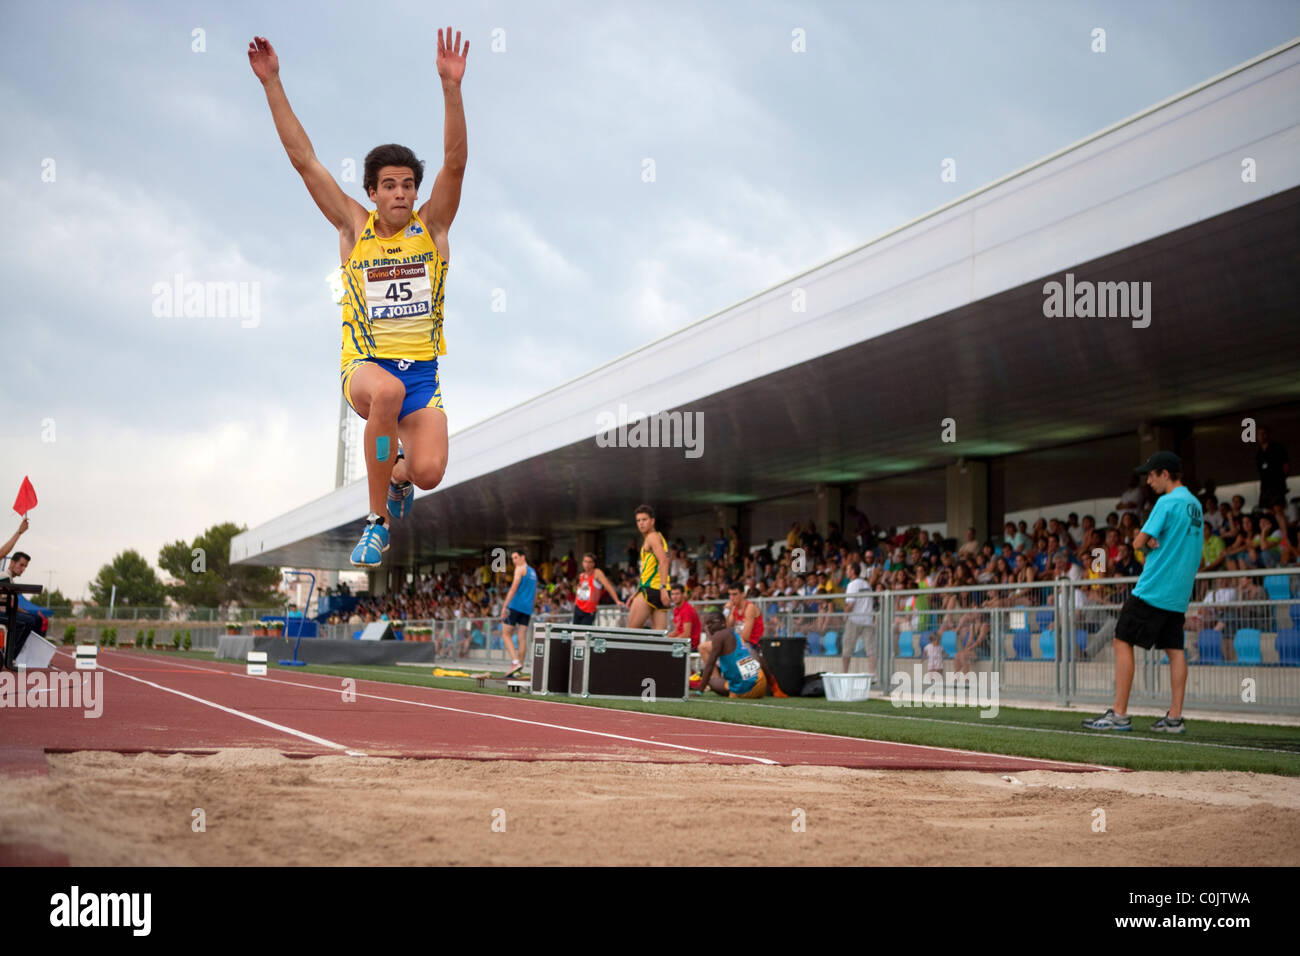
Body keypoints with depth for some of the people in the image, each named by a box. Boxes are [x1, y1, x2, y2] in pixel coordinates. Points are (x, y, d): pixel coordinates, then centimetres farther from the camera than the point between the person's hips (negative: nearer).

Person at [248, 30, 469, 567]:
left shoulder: (432, 225, 3)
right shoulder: (355, 226, 4)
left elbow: (455, 162, -11)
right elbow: (303, 159, 0)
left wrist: (451, 87, -23)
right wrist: (272, 84, -5)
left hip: (421, 369, 1)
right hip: (364, 364, -1)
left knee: (429, 472, -22)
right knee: (388, 390, -39)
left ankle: (397, 473, 21)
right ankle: (377, 522, -23)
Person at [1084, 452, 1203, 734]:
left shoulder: (1168, 502, -13)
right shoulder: (1195, 504, 15)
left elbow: (1139, 543, -14)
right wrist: (1153, 542, -1)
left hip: (1153, 589, -9)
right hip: (1179, 593, 9)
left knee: (1123, 641, -5)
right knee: (1174, 649, 7)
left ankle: (1119, 715, -7)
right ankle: (1175, 718, 5)